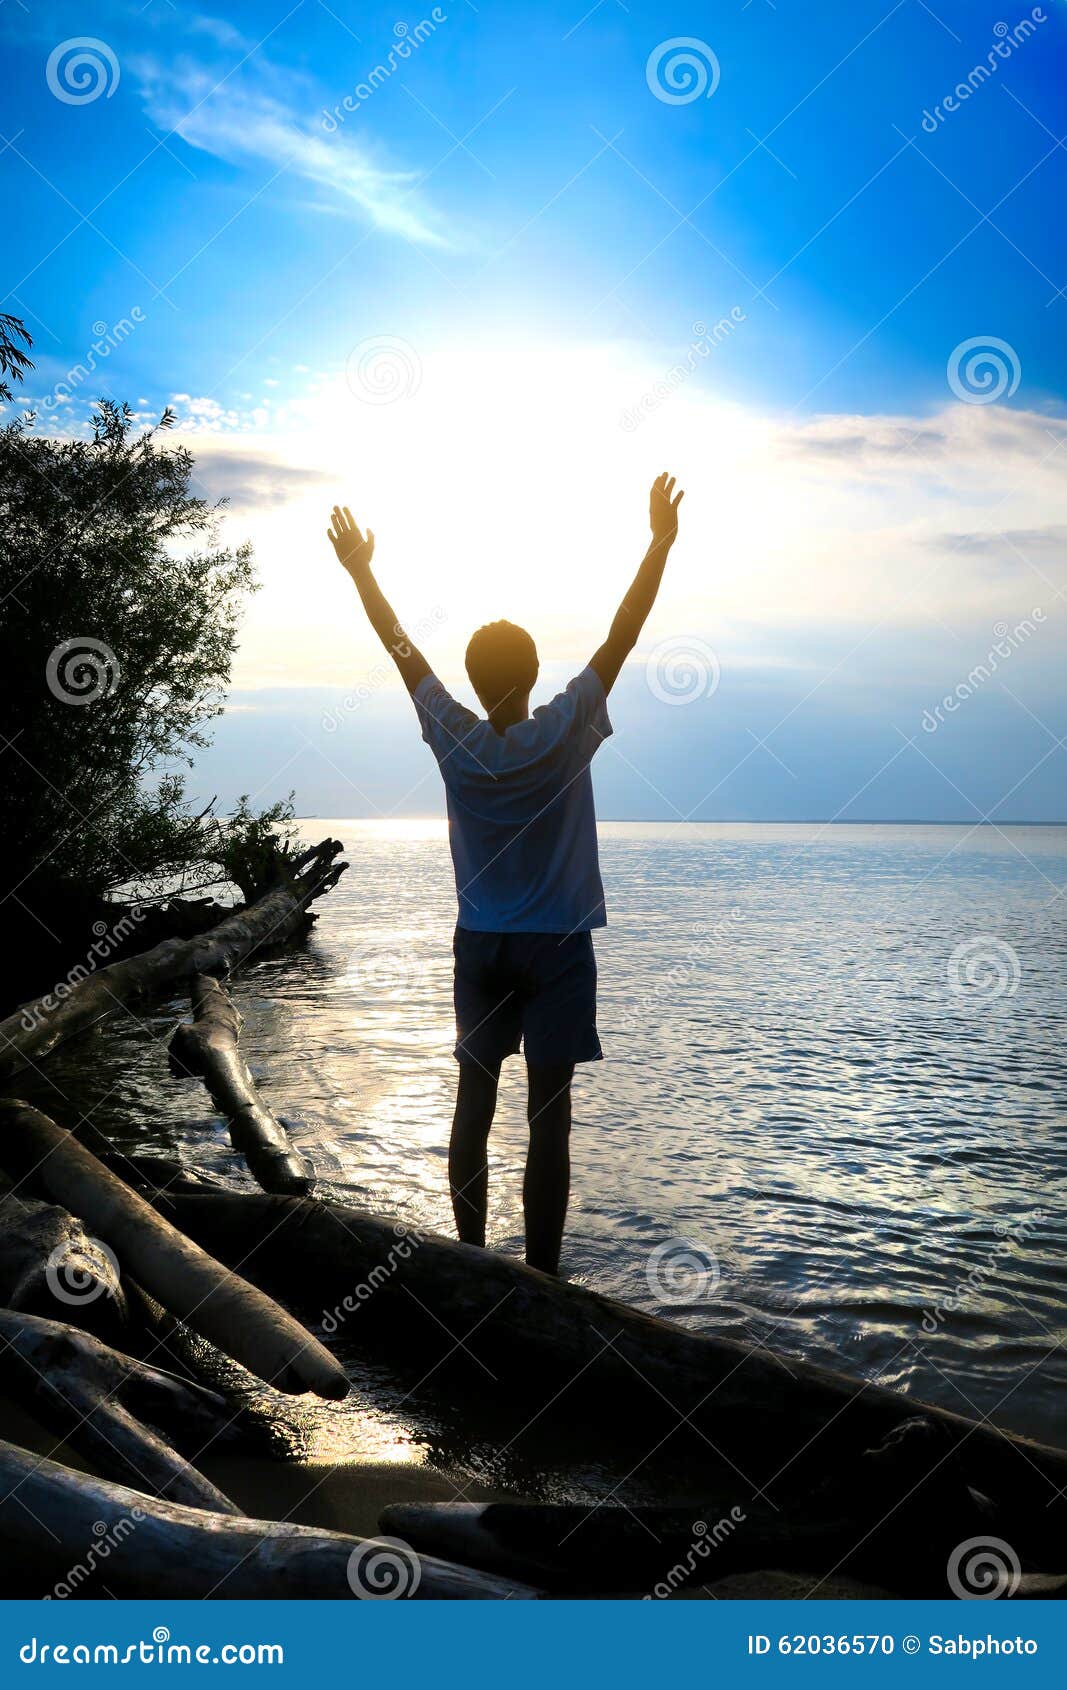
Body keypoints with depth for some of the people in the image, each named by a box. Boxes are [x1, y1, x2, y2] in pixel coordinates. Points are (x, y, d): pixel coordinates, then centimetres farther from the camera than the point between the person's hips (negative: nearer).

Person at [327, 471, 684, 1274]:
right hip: (557, 945, -3)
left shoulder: (454, 738, -6)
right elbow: (621, 637, -11)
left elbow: (402, 646, 5)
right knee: (549, 1112, 0)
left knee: (474, 1103, 11)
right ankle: (541, 1275, 5)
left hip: (480, 944, 3)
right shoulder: (564, 734, -13)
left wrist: (360, 568, 16)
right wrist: (662, 542, -6)